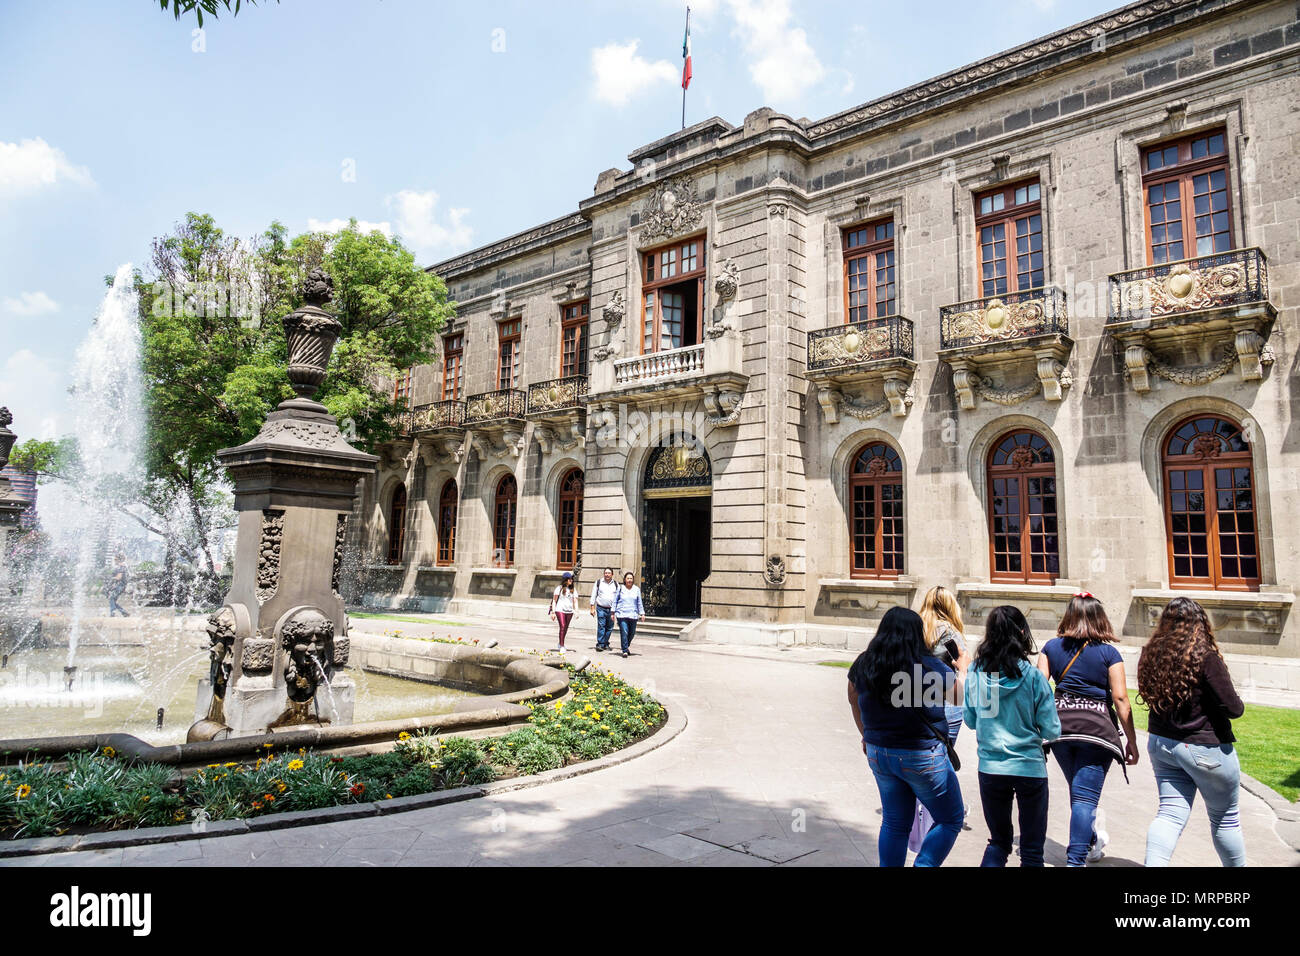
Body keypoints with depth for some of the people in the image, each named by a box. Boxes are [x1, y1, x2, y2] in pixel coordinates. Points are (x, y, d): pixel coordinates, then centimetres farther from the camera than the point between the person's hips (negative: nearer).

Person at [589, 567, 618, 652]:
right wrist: (592, 607, 1)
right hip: (601, 608, -2)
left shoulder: (616, 585, 10)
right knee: (601, 626, -10)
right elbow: (593, 596, 8)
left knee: (609, 628, 5)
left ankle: (606, 644, 16)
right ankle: (600, 644, -9)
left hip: (611, 609, 2)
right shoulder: (598, 583, 6)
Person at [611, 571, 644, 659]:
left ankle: (627, 645, 36)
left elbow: (639, 603, 13)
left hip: (633, 615, 2)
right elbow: (615, 601, 9)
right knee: (624, 632, -12)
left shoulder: (637, 589, 9)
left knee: (632, 633, 8)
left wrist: (642, 614, 9)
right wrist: (613, 612, 5)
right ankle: (625, 651, -6)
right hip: (622, 614, -2)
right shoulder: (620, 589, 4)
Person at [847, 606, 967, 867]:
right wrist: (962, 668, 19)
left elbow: (854, 700, 11)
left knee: (894, 824, 19)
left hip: (879, 754, 5)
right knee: (950, 821, 15)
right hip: (923, 757, -5)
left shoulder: (863, 665, -4)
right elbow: (960, 695, -2)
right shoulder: (929, 666, -18)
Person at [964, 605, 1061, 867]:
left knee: (998, 841, 19)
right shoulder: (1033, 677, -14)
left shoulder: (975, 673, -5)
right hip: (1029, 768, -2)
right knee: (1032, 848, 14)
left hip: (990, 768, 2)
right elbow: (1052, 731, -8)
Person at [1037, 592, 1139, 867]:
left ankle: (1094, 841, 37)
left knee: (1078, 791, 22)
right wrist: (1131, 741, 1)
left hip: (1059, 726, 3)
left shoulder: (1052, 646, 6)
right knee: (1085, 797, -2)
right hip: (1097, 728, -3)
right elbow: (1120, 699, -5)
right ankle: (1075, 859, -5)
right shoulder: (1108, 652, -2)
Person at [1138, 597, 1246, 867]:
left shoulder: (1151, 654, -3)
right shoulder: (1206, 656, -19)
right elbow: (1233, 708, -14)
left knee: (1171, 813, 6)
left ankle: (1153, 863, -8)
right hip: (1205, 748, -4)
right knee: (1225, 818, 16)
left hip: (1160, 743, 4)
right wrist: (1240, 706, 6)